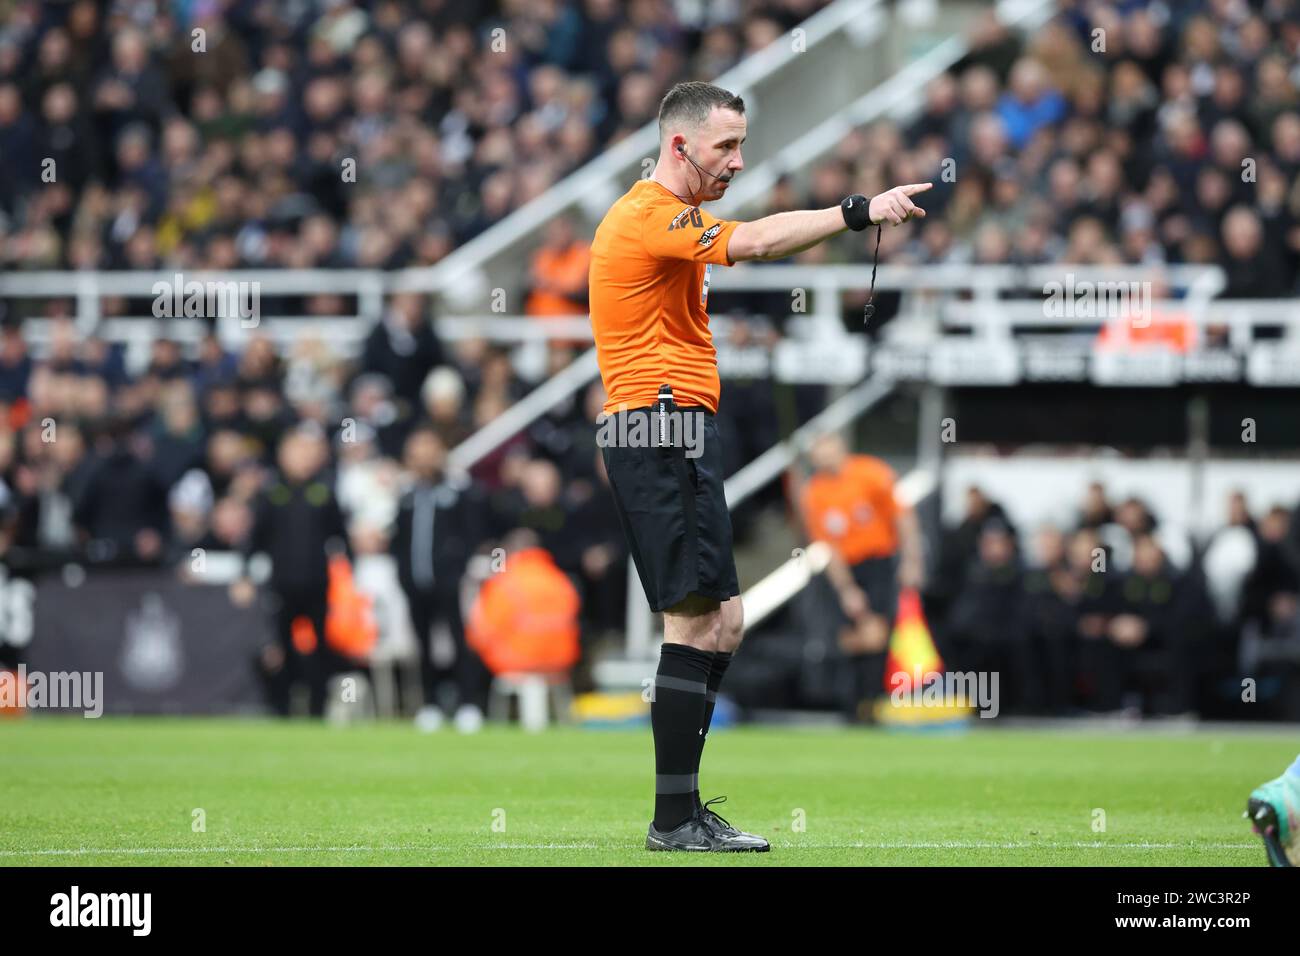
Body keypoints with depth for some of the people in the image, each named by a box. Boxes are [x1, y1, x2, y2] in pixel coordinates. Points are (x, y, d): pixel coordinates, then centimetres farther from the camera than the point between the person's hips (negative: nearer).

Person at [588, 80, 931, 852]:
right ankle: (676, 819, -12)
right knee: (698, 624, -12)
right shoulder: (647, 216, -13)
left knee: (721, 626, 11)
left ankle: (680, 810, 12)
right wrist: (858, 211, -29)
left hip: (680, 438, 11)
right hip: (665, 434, -11)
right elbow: (753, 242, -26)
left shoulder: (674, 221, 23)